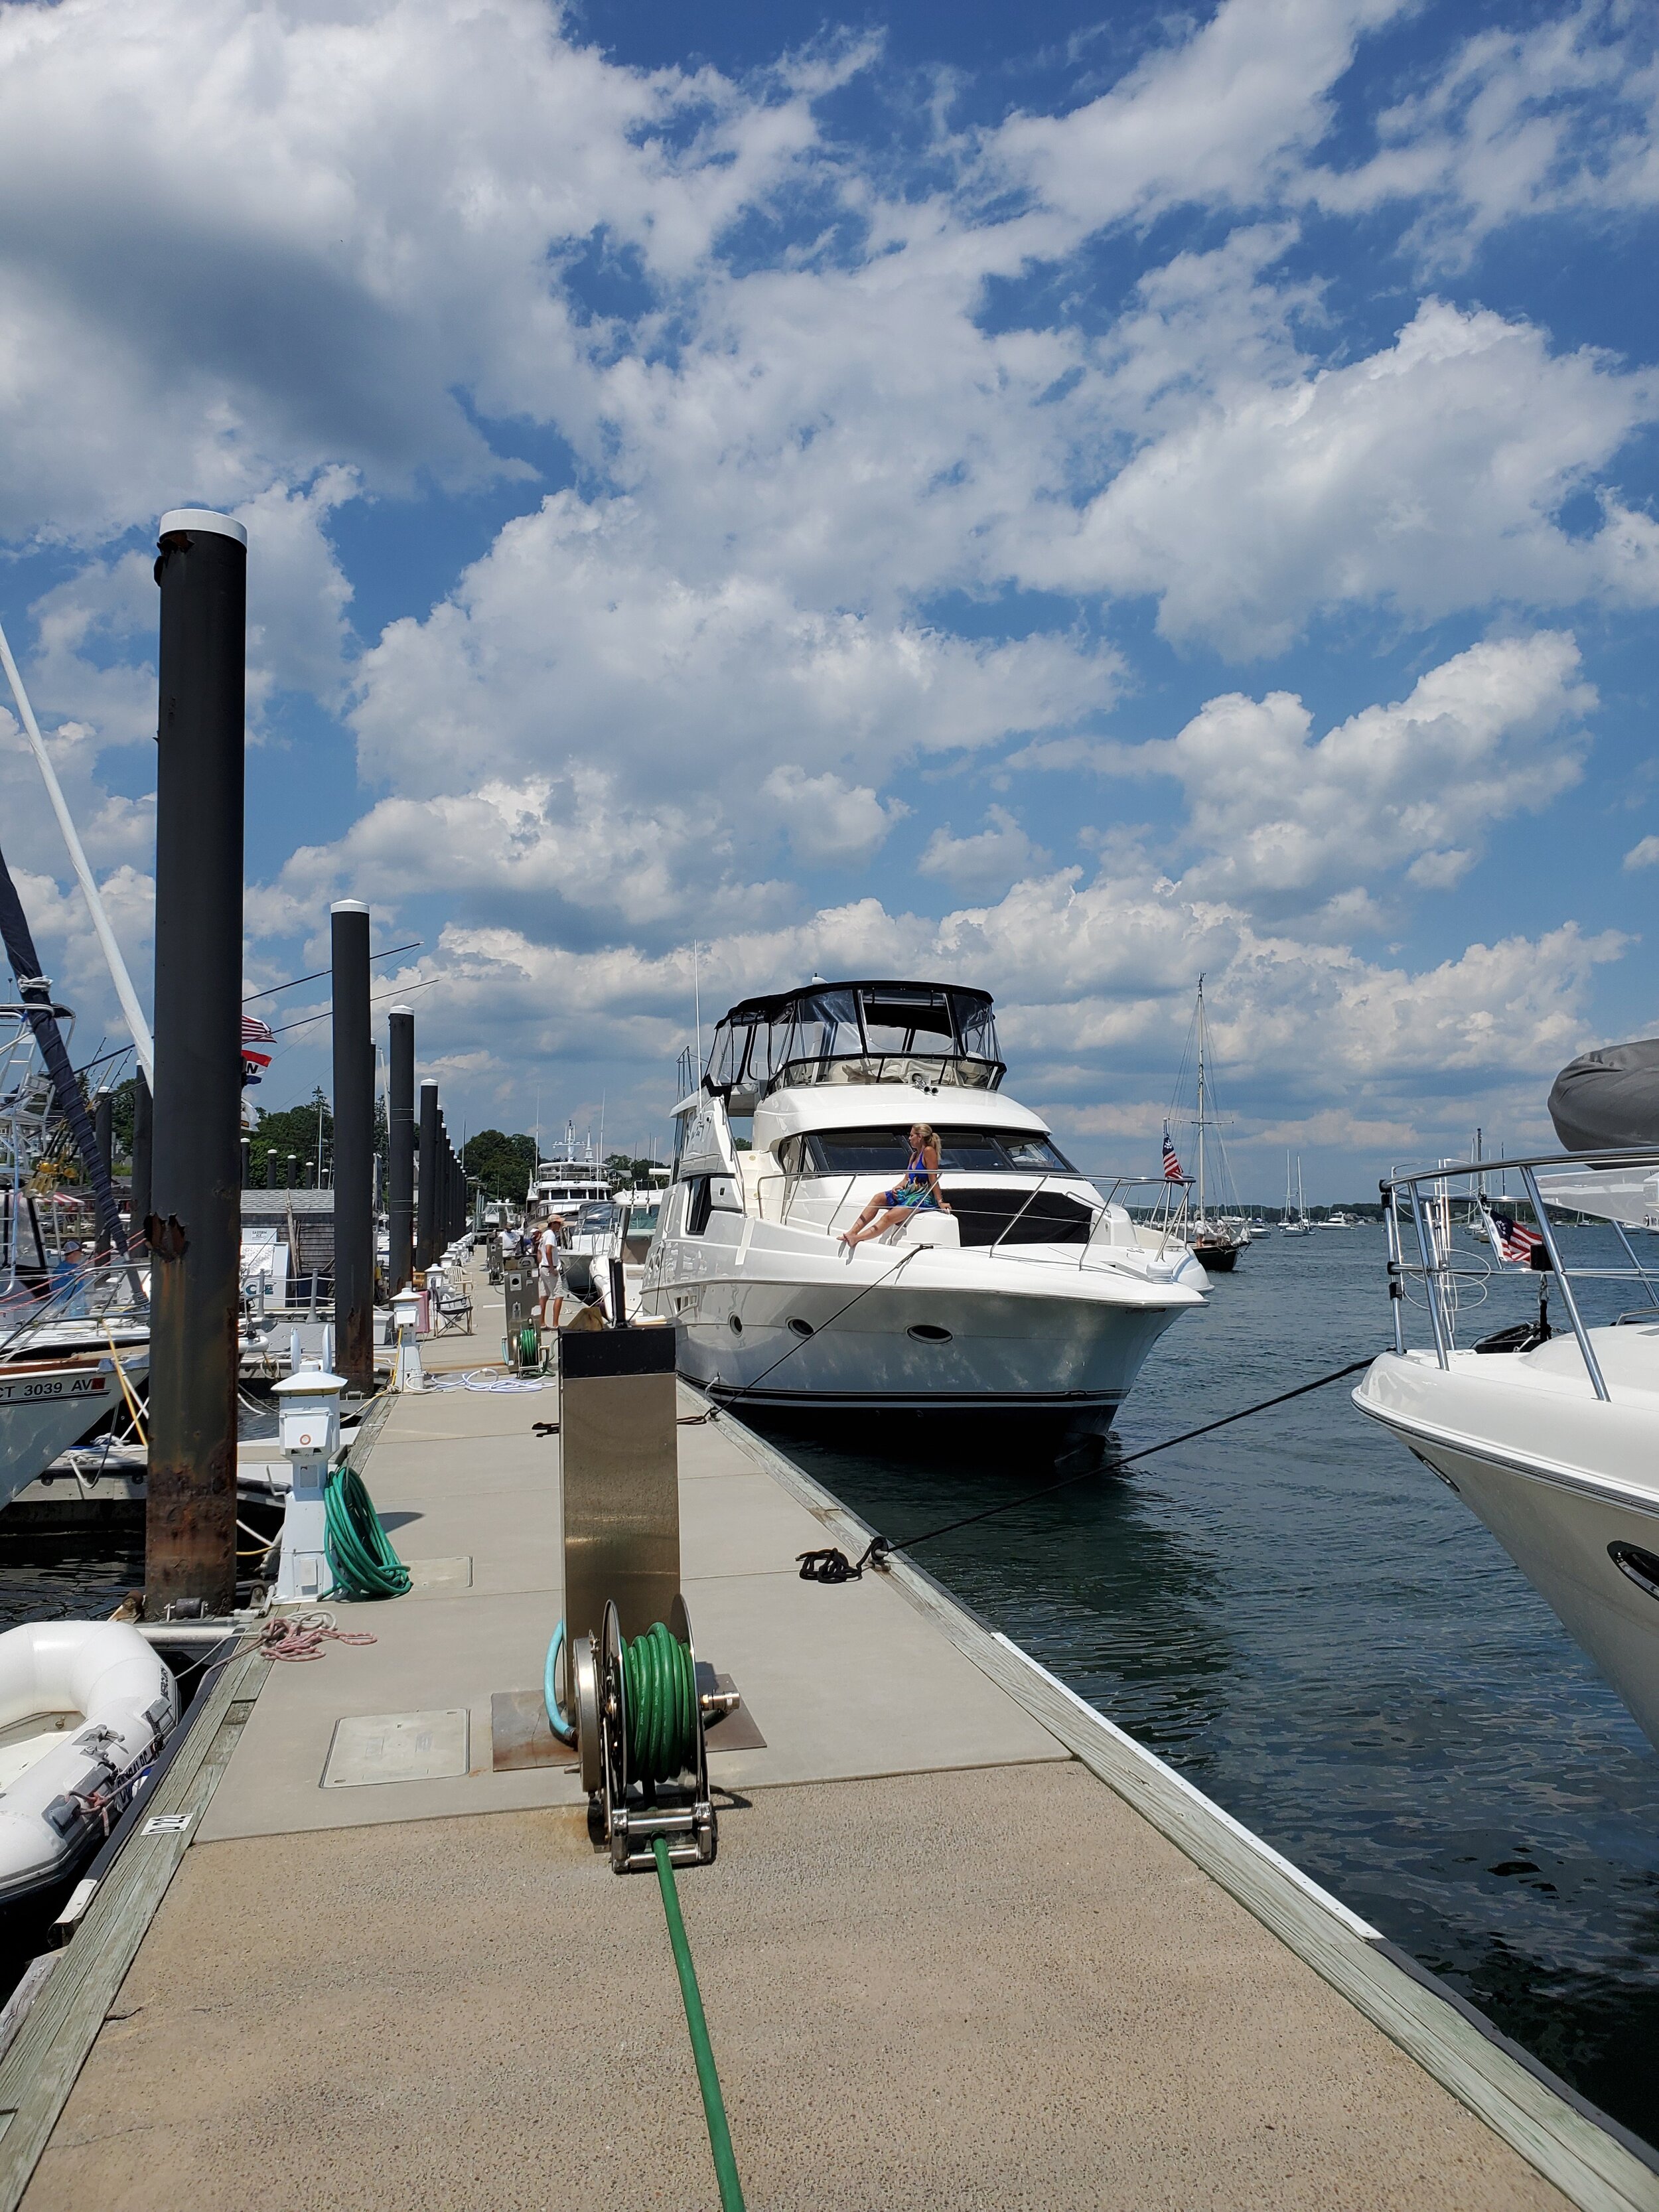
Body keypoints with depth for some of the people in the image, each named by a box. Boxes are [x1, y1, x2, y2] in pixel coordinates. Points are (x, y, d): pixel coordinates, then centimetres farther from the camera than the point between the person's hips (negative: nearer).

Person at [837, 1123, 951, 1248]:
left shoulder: (929, 1151, -10)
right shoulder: (914, 1155, 18)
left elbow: (933, 1179, -15)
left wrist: (940, 1202, -18)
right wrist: (897, 1187, -5)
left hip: (923, 1197, -9)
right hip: (909, 1192, 9)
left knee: (889, 1216, -24)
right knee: (878, 1198, -9)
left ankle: (856, 1238, -33)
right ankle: (853, 1232, -17)